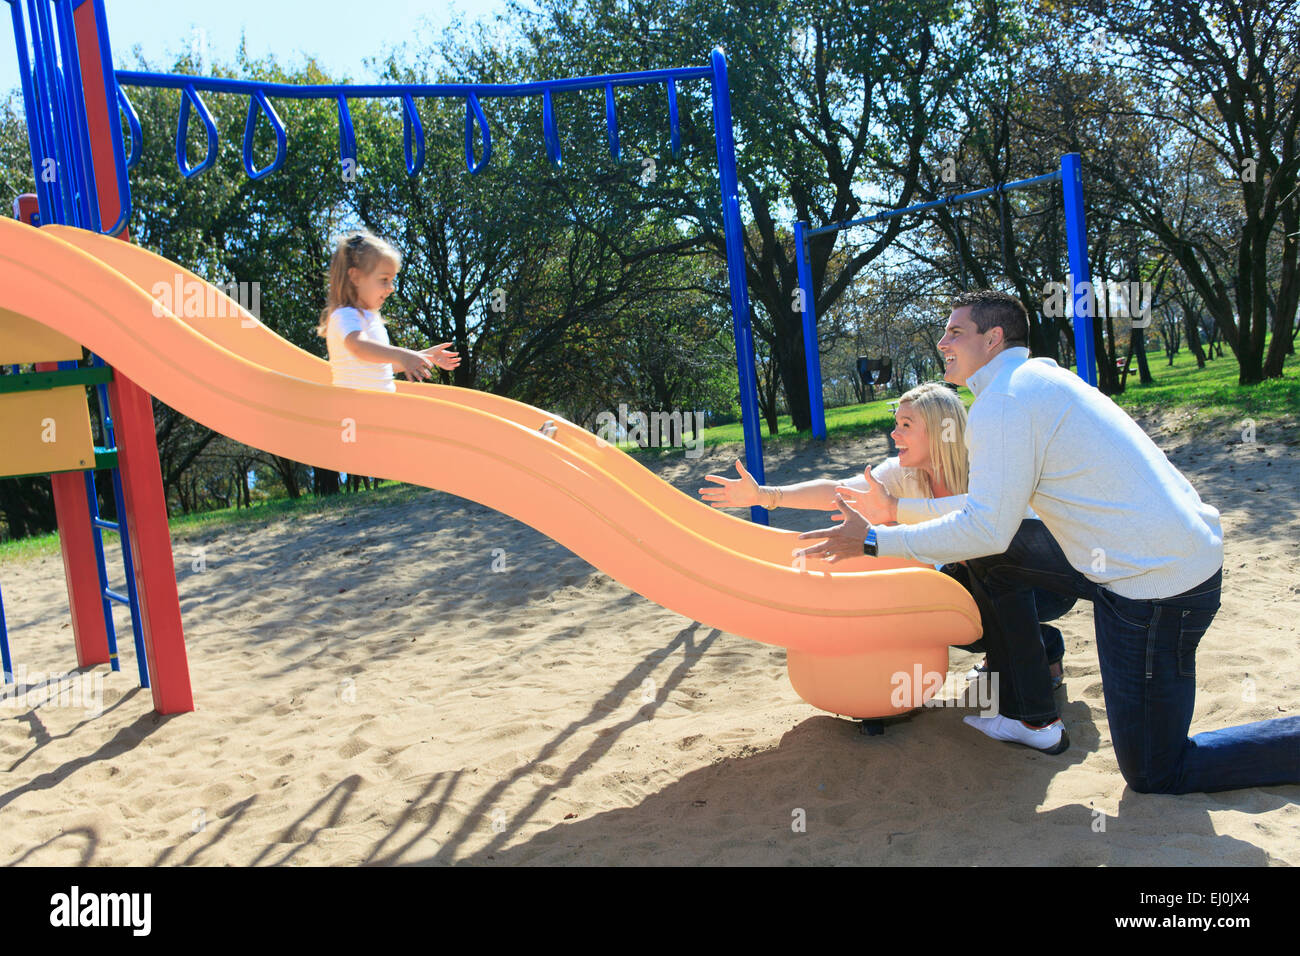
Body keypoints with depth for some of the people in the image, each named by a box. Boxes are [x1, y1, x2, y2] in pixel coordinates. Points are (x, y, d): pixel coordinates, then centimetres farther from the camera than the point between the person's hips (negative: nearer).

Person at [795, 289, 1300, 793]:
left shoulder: (1004, 401, -15)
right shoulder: (1038, 380, 16)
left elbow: (986, 529, -18)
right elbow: (998, 506, 20)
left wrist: (875, 540, -11)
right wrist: (895, 511, 20)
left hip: (1155, 589, -10)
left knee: (1154, 776, 1)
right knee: (992, 555, 16)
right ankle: (1030, 715, 23)